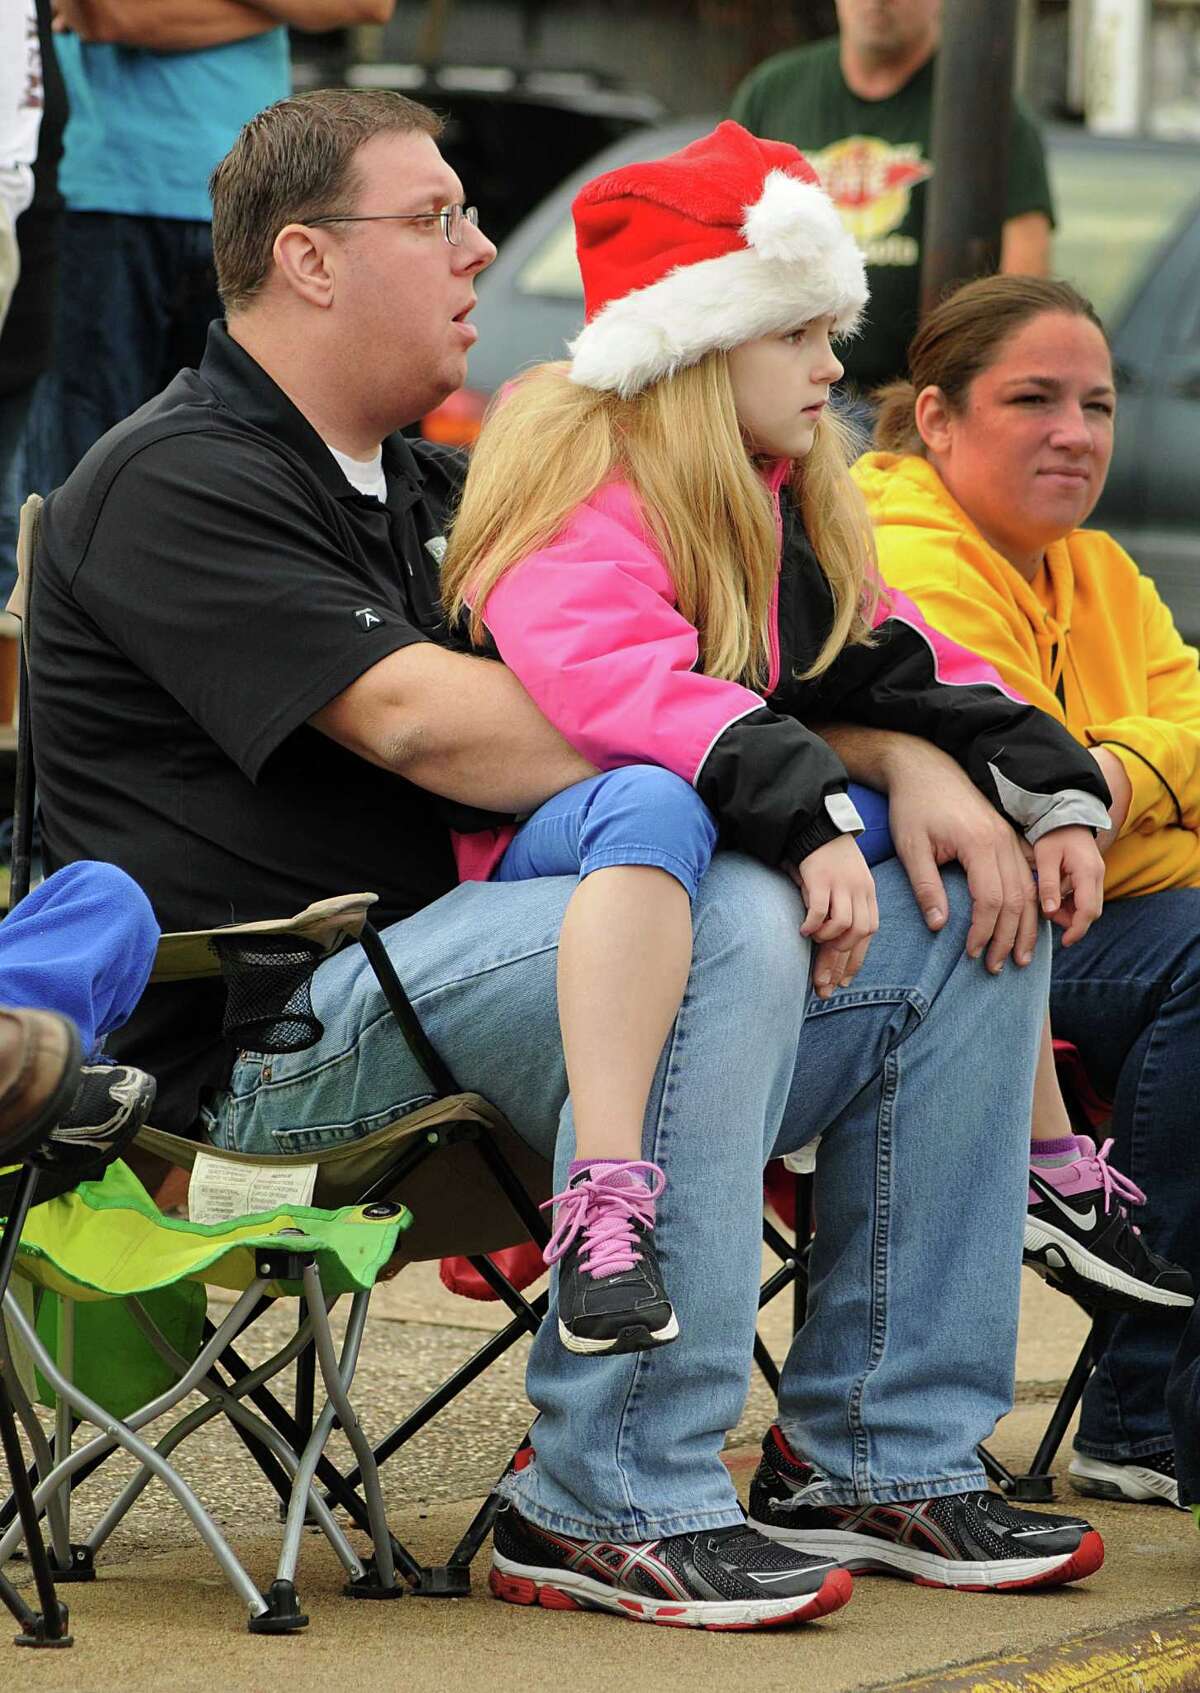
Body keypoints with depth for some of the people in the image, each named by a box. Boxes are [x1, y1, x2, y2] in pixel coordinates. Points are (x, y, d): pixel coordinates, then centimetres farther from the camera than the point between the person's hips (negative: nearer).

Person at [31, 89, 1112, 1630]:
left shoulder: (424, 488, 21)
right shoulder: (177, 486, -9)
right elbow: (424, 721, -20)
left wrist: (910, 762, 1)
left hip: (437, 961, 10)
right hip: (263, 1042, -9)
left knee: (968, 923, 3)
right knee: (728, 924, -34)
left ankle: (888, 1458, 4)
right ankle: (611, 1505, -27)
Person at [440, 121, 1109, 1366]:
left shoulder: (789, 502, 16)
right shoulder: (582, 483, -12)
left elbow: (888, 669, 14)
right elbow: (615, 680, -29)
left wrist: (1046, 786, -3)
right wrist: (809, 816, -38)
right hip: (529, 843, -9)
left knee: (977, 804, 10)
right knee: (660, 804, -40)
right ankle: (605, 1203, -53)